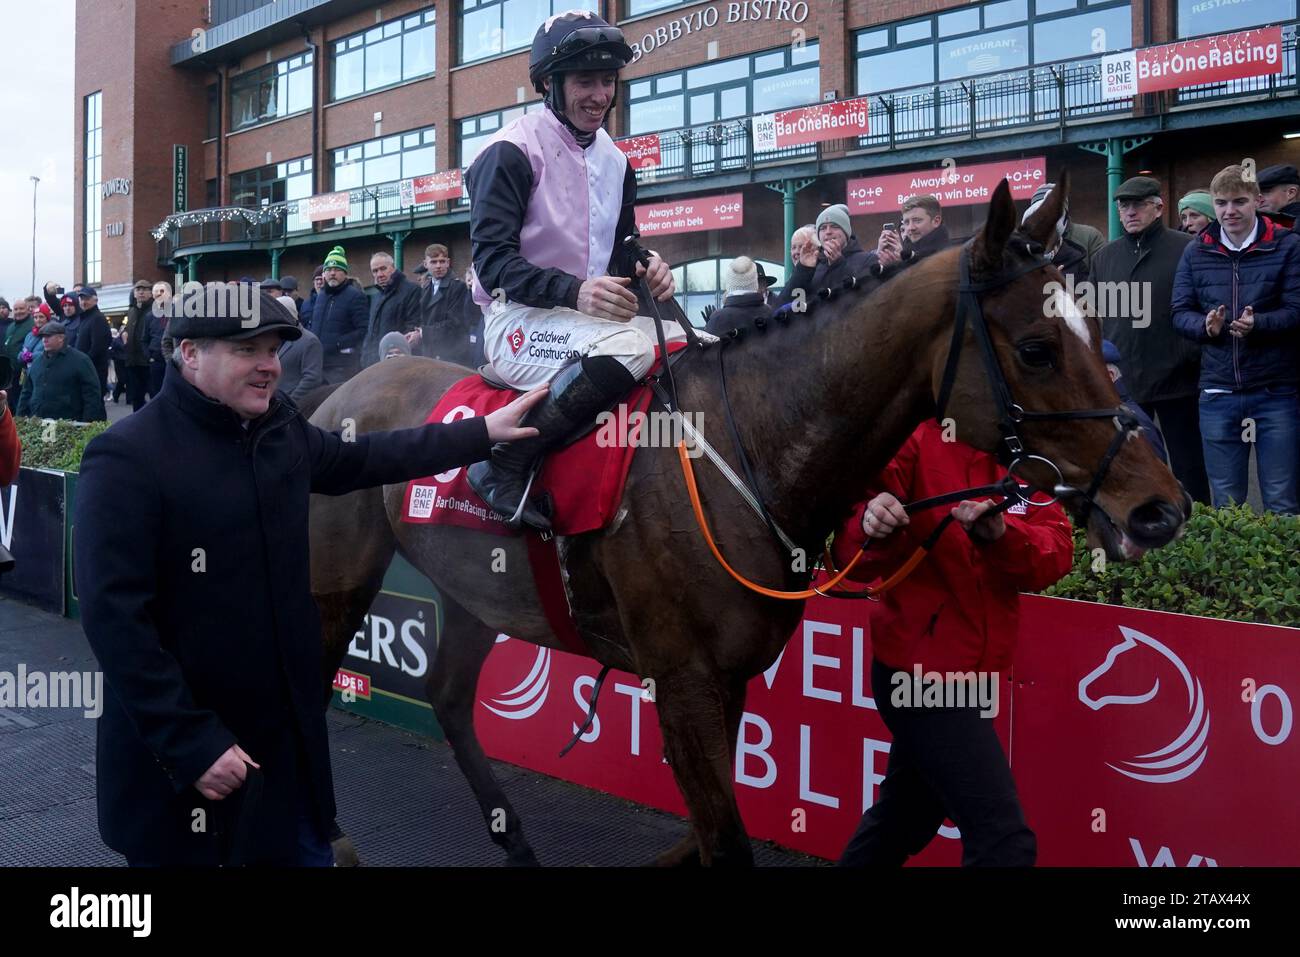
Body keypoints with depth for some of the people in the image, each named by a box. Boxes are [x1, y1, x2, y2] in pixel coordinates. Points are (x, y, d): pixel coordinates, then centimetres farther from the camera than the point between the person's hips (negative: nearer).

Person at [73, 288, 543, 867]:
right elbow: (114, 618, -22)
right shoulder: (127, 460, -19)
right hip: (177, 754, -7)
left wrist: (483, 432, 20)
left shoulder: (282, 430, 3)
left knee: (306, 850, 19)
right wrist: (192, 745, -24)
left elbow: (360, 460, 21)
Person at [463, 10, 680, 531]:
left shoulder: (614, 161, 16)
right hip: (520, 321, -8)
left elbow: (621, 251, 22)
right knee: (628, 346, -36)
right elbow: (493, 259, -16)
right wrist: (574, 290, -30)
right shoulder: (512, 151, -8)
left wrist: (645, 269, -3)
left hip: (591, 314, 8)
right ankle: (503, 467, -28)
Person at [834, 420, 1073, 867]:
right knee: (1004, 840, -10)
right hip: (922, 671, -7)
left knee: (903, 820, 24)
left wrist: (999, 536, -30)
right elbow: (851, 555, -18)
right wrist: (869, 527, -41)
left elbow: (1056, 554, -9)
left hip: (971, 673, 7)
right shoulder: (914, 441, -13)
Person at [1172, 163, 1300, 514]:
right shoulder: (1195, 252, 7)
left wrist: (1257, 323, -25)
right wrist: (1205, 326, -16)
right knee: (1225, 504, 11)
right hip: (1218, 393, 3)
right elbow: (1180, 312, 5)